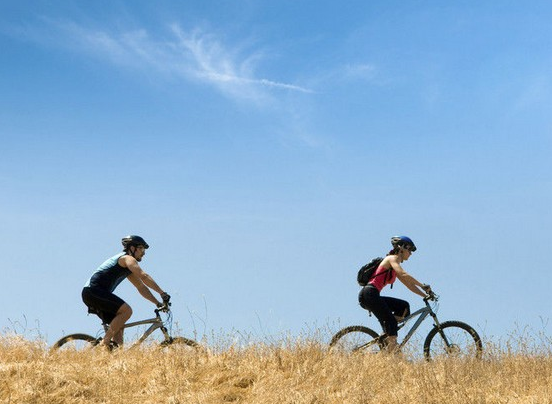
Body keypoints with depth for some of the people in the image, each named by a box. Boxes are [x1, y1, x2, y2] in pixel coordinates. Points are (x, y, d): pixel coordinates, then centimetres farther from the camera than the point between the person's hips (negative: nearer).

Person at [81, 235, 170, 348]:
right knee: (126, 310, -20)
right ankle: (105, 342, -19)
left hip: (91, 294, 10)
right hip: (93, 291, -10)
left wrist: (158, 303, 16)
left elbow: (141, 287, 24)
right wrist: (162, 293, -20)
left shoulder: (128, 267, 25)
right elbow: (143, 276, -20)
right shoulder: (127, 258, -6)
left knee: (118, 326, 9)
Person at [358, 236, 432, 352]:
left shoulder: (395, 265, 24)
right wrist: (423, 286, -20)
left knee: (404, 307, 5)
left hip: (373, 296, 9)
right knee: (390, 321, -12)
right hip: (369, 294, -9)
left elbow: (408, 284, 22)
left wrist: (425, 295, 12)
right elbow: (404, 275, -22)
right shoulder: (392, 259, -4)